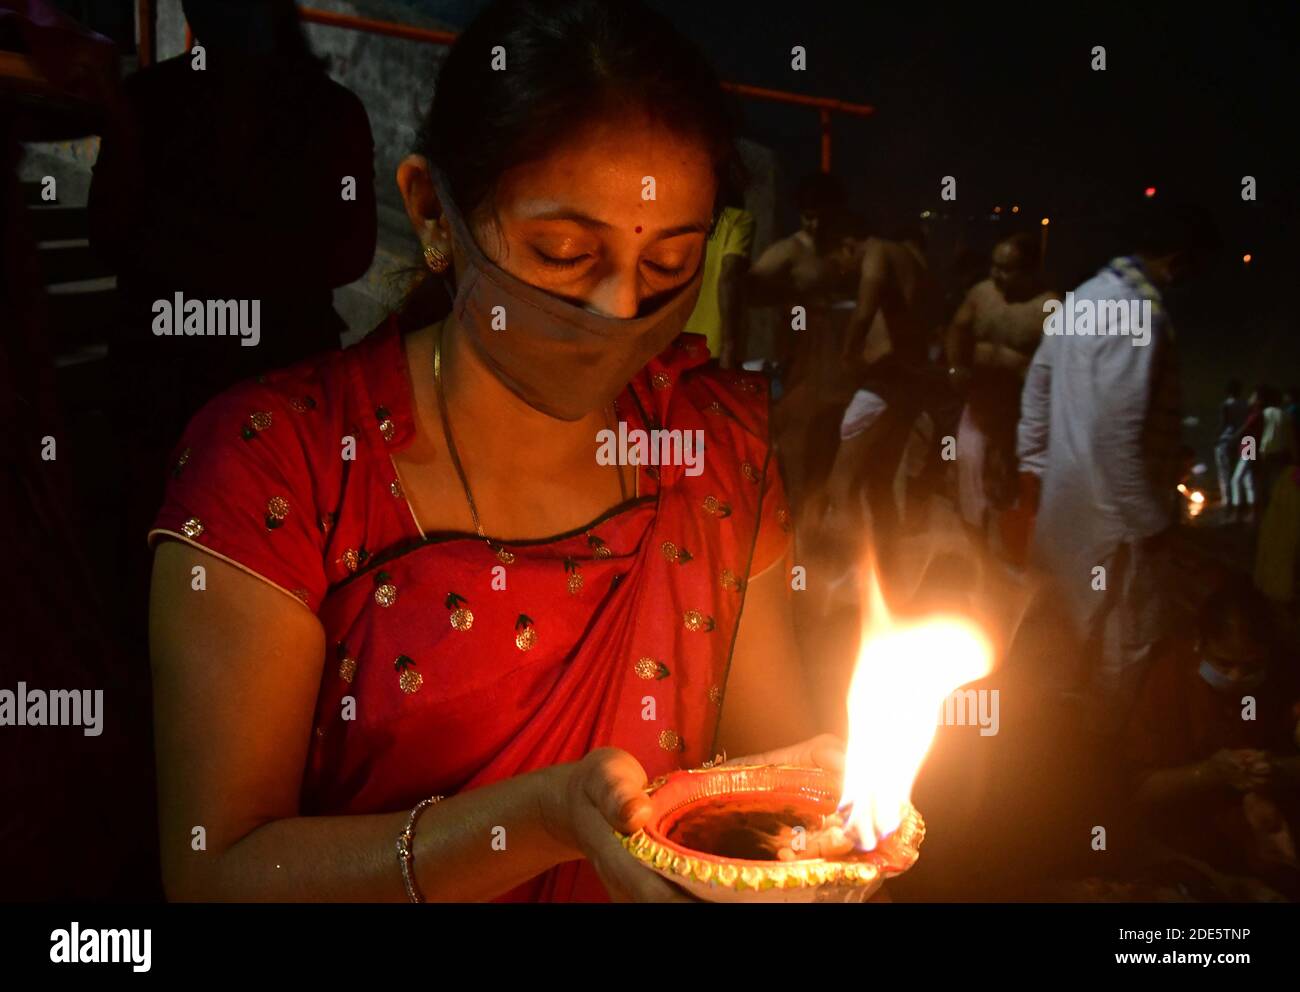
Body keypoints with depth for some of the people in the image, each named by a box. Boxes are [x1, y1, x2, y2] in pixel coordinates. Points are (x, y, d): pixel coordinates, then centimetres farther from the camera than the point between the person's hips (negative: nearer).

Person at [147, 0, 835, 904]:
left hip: (672, 872, 3)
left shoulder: (721, 435, -1)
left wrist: (824, 777, -16)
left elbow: (763, 744, 5)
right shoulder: (275, 457, -12)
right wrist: (546, 815, -25)